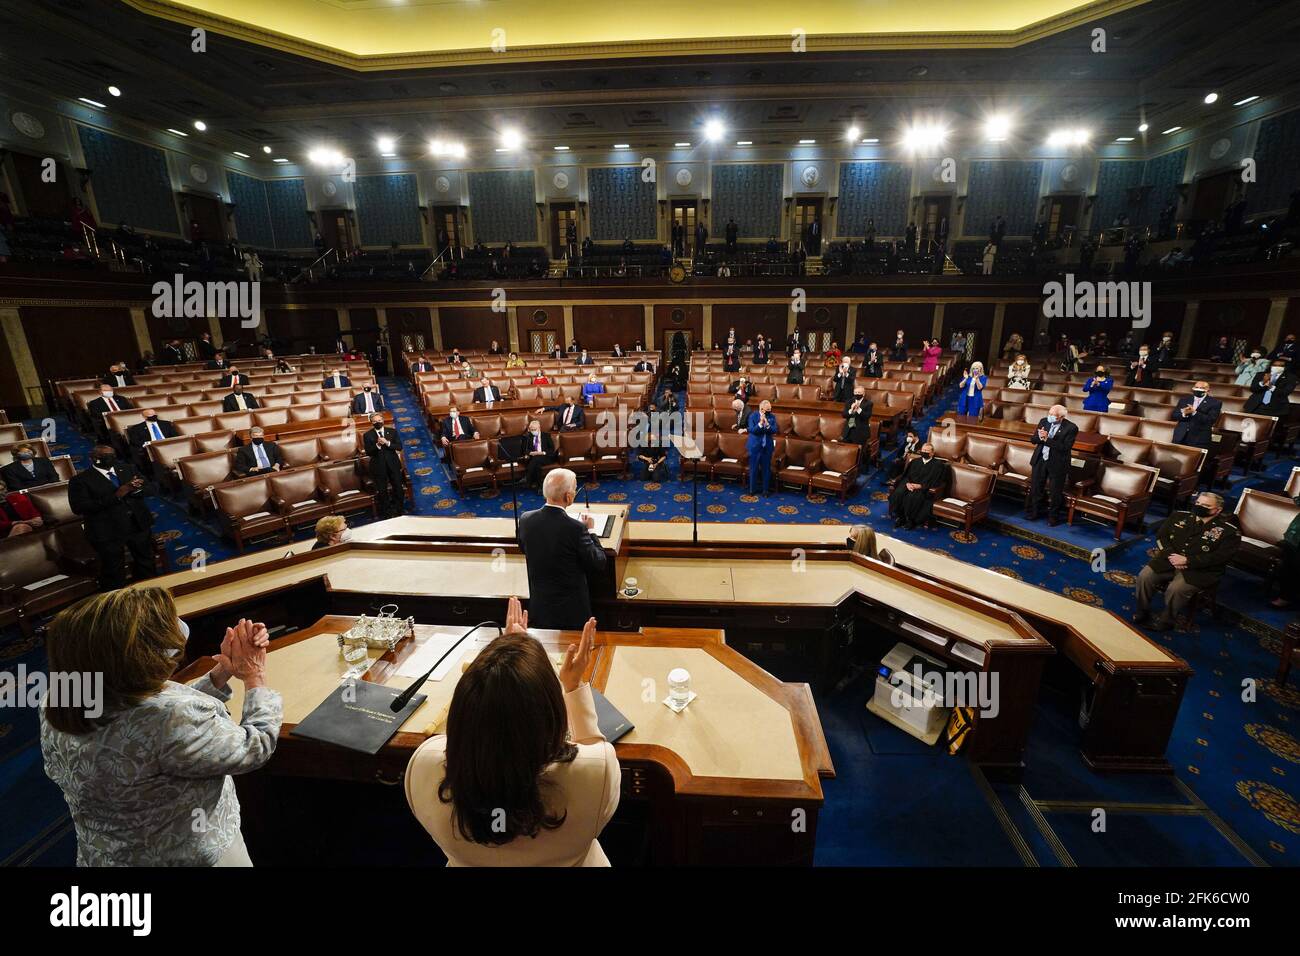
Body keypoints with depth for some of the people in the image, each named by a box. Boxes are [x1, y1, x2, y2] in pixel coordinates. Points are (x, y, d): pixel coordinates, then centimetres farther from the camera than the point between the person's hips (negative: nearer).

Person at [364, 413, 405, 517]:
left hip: (393, 464, 1)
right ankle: (386, 513, 20)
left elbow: (399, 447, -5)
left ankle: (398, 511, 26)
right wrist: (377, 445, -24)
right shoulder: (368, 435, -3)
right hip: (378, 467, -1)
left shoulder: (392, 431, 1)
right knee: (382, 491, 7)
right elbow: (368, 452, -9)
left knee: (398, 489, 8)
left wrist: (387, 443, -20)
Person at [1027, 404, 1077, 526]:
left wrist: (1046, 439, -28)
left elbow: (1065, 447, -22)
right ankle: (1031, 513, 28)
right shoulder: (1044, 421, 0)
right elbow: (1034, 439, 1)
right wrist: (1041, 437, -22)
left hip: (1057, 464, -4)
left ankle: (1053, 517, 25)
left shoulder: (1071, 428, -14)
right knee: (1035, 488, 13)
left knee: (1055, 492, 8)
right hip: (1040, 460, 4)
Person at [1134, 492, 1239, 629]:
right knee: (1145, 576, -20)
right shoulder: (1180, 516, 8)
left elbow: (1220, 557, -13)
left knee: (1176, 589, -29)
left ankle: (1166, 621, -5)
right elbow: (1161, 536, 6)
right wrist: (1171, 555, -11)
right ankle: (1142, 613, -1)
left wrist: (1186, 560, -21)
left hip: (1200, 570, -4)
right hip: (1169, 560, 4)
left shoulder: (1229, 531, -4)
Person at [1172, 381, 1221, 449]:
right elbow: (1174, 415, 7)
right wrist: (1183, 413, -15)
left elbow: (1211, 420, -10)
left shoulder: (1215, 403, 2)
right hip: (1181, 437, 3)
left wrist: (1194, 412, -21)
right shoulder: (1184, 399, 13)